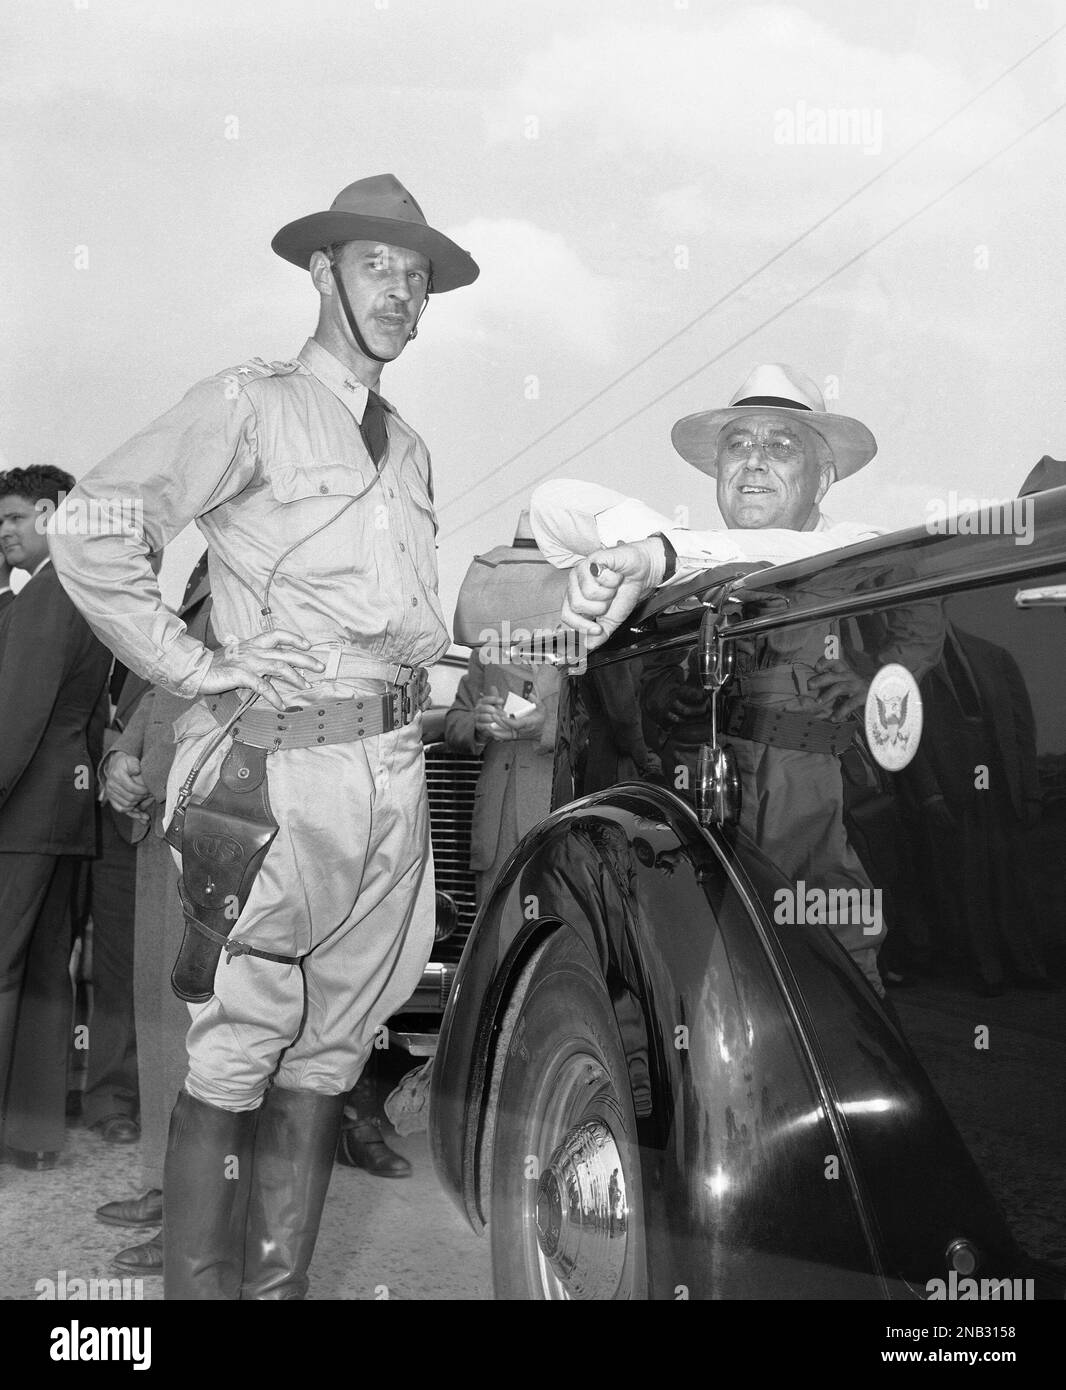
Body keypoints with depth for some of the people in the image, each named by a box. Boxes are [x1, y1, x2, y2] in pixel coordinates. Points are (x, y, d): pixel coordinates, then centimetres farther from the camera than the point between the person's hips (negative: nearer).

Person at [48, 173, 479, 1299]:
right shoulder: (249, 405, 1)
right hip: (277, 764, -6)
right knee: (236, 1048, -3)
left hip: (393, 770, 6)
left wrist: (436, 675, 10)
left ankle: (279, 1283, 21)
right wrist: (194, 666, -8)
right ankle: (199, 1285, 9)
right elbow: (90, 534, -7)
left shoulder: (408, 448, 21)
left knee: (329, 1049, 10)